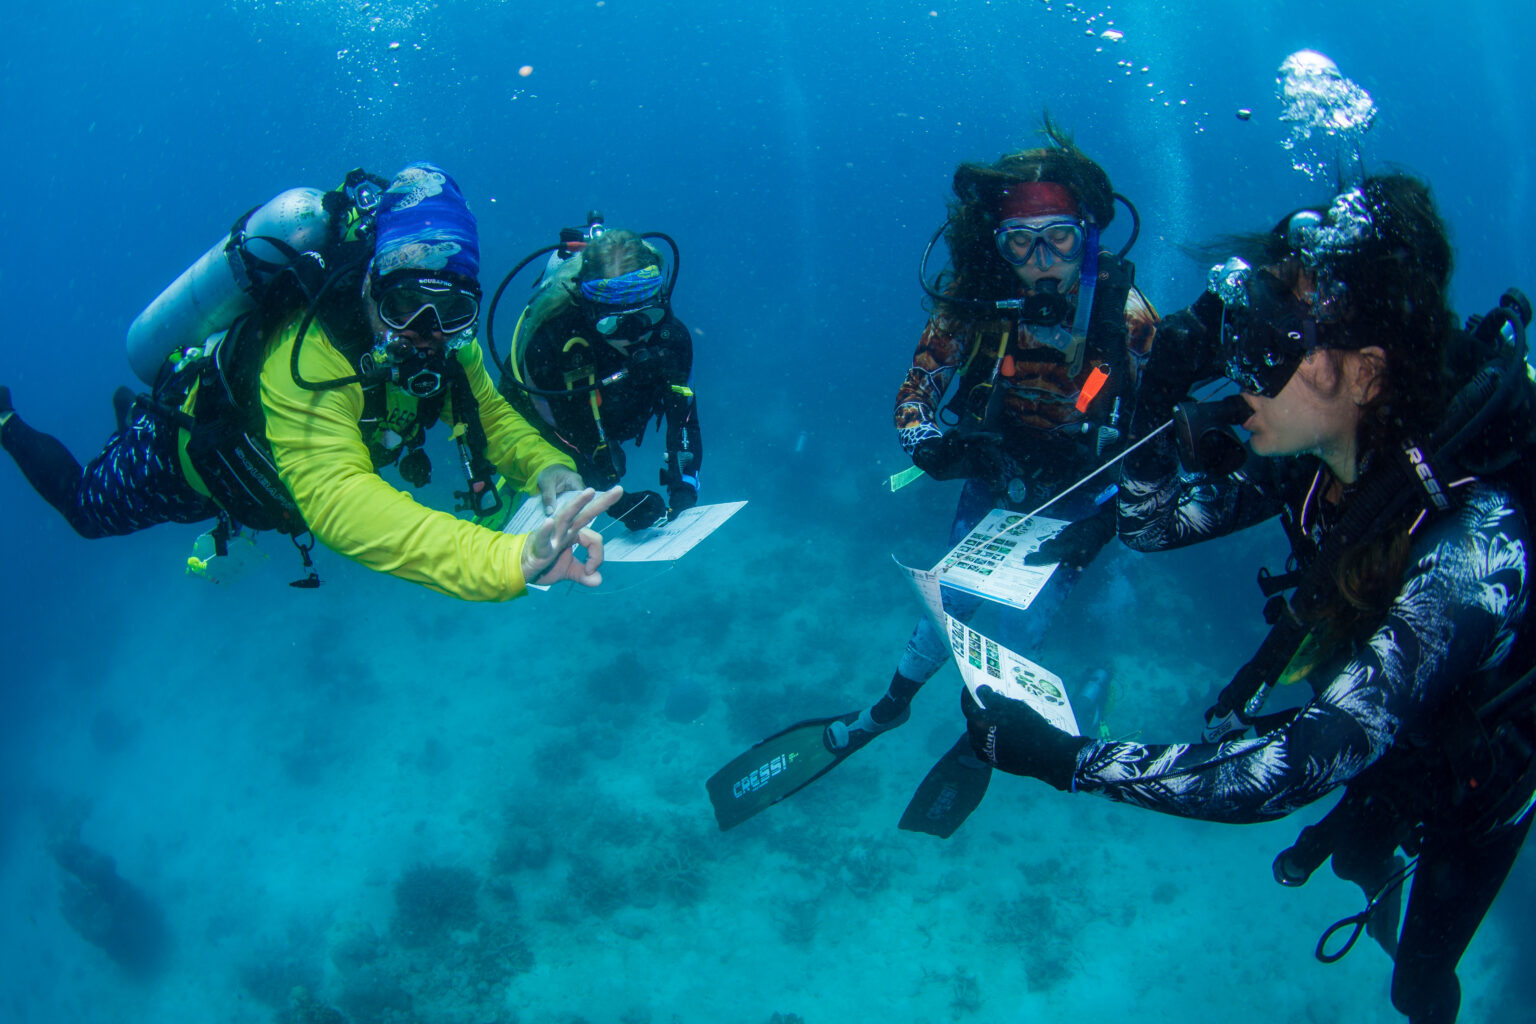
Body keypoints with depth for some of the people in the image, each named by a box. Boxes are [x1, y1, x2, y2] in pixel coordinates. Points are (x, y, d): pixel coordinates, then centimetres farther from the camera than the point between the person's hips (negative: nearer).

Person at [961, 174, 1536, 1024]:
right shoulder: (1311, 456, -24)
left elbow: (1310, 761, -49)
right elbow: (1153, 523, -11)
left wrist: (1067, 760, -51)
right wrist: (1158, 400, -29)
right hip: (1375, 729, 5)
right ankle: (1374, 867, 64)